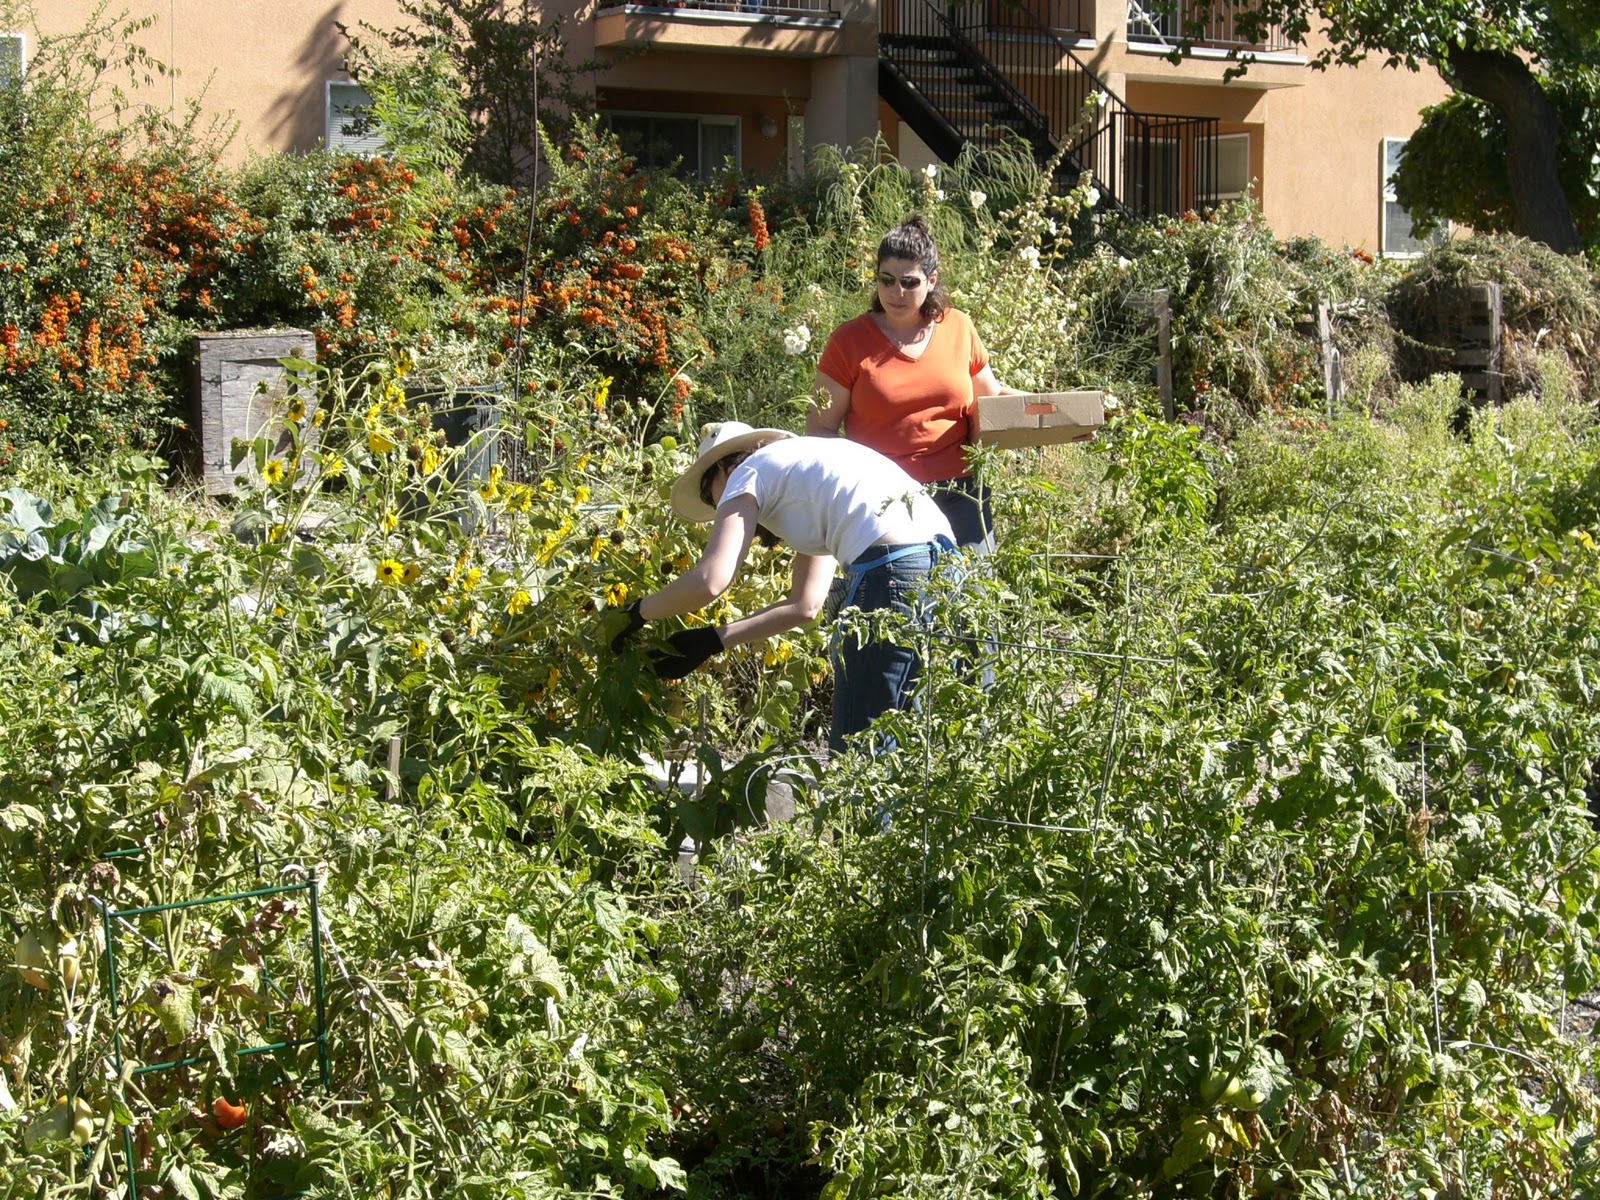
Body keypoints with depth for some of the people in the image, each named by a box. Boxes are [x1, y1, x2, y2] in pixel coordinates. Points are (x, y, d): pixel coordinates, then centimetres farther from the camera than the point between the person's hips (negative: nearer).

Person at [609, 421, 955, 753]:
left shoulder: (747, 473, 10)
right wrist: (712, 640, 27)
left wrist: (637, 613, 12)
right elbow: (805, 605, 26)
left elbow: (710, 581, -4)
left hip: (891, 572, -9)